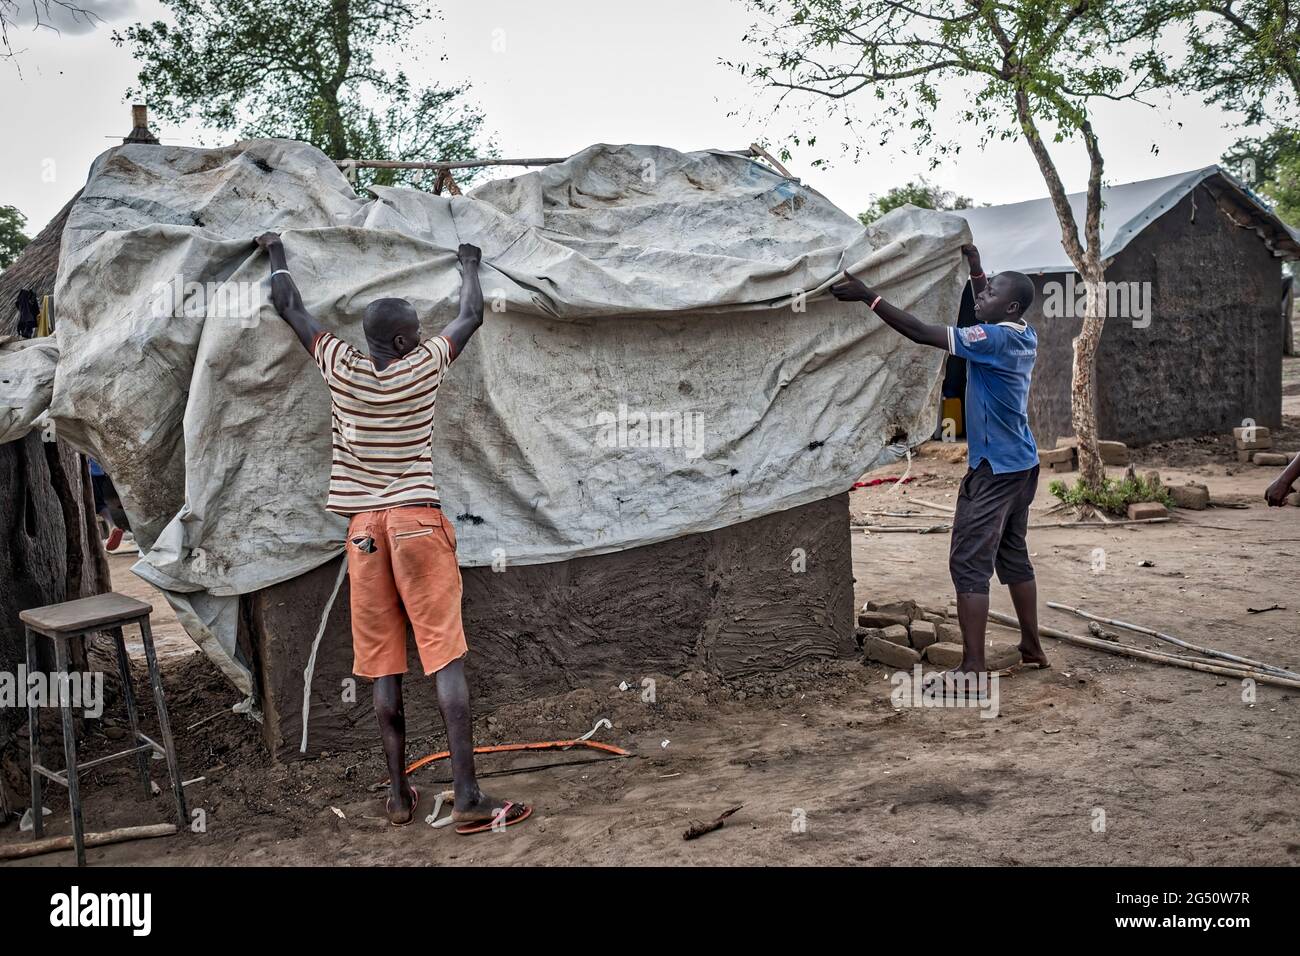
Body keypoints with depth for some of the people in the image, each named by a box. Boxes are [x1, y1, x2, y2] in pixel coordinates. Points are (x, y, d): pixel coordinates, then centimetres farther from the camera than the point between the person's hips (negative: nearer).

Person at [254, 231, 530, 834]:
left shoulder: (340, 369, 4)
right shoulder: (424, 367, 0)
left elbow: (288, 308, 19)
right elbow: (472, 314, 16)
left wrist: (276, 254, 37)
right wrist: (469, 265, 35)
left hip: (363, 524, 3)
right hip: (417, 517, -3)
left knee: (384, 663, 6)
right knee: (444, 655, -6)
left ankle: (399, 795, 12)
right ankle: (467, 798, -9)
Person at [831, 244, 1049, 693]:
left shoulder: (994, 339, -20)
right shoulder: (1023, 335, 6)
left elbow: (921, 332, -25)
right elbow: (989, 316, 30)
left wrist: (868, 296, -24)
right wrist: (975, 266, 25)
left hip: (993, 469, -9)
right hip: (1022, 465, 9)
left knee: (969, 563, -6)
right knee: (1013, 555, 19)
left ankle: (972, 667, -5)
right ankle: (1032, 647, 28)